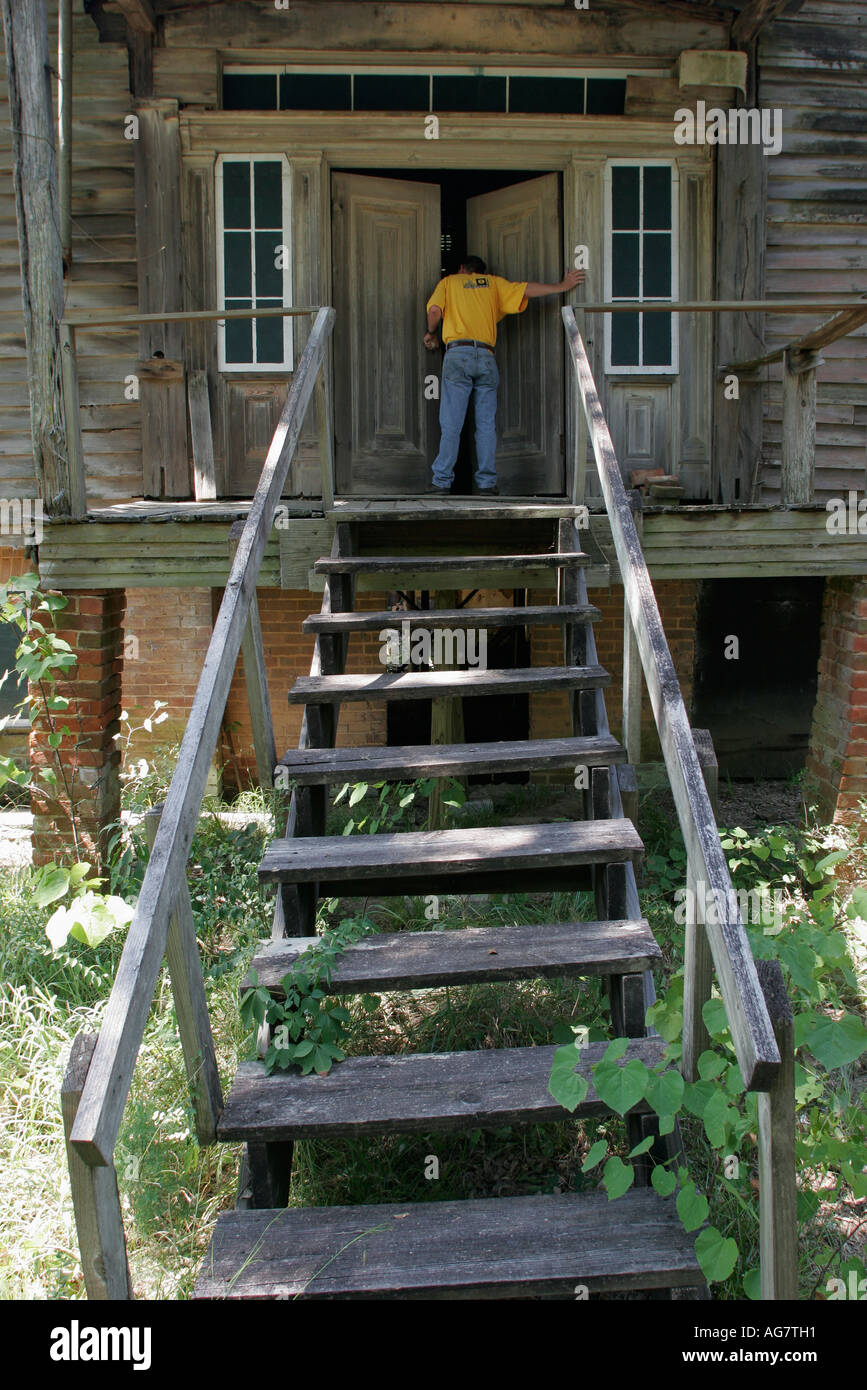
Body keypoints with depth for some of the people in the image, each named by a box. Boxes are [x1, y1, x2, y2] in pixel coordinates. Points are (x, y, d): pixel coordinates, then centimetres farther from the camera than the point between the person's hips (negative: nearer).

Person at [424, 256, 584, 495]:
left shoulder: (449, 282, 17)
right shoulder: (493, 283, 22)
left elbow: (435, 310, 2)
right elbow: (526, 289, 16)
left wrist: (431, 333, 20)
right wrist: (561, 287, 24)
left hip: (458, 354, -2)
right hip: (486, 357, 2)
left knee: (451, 424, -5)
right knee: (486, 424, 4)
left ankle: (442, 482, -7)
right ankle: (486, 482, 1)